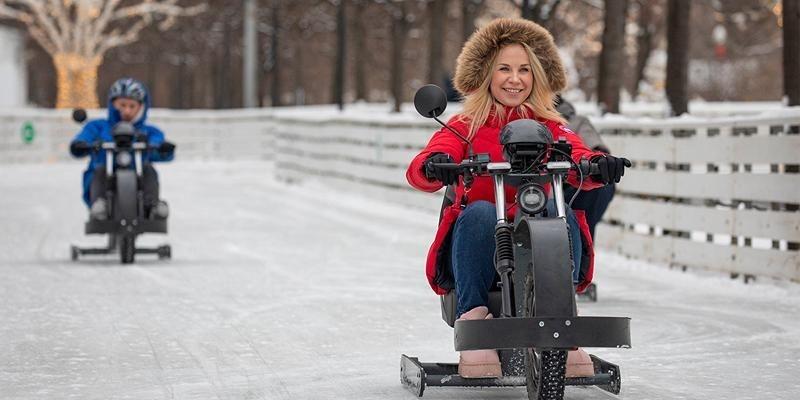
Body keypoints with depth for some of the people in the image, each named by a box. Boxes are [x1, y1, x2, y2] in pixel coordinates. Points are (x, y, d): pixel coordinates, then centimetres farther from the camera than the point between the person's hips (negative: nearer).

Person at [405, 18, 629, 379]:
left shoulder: (550, 127, 12)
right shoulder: (464, 128, 7)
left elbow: (578, 162, -8)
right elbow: (418, 172, -10)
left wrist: (598, 164, -34)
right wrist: (434, 166, -36)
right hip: (478, 244, -1)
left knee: (559, 212, -29)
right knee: (479, 212, -33)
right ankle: (472, 316, -29)